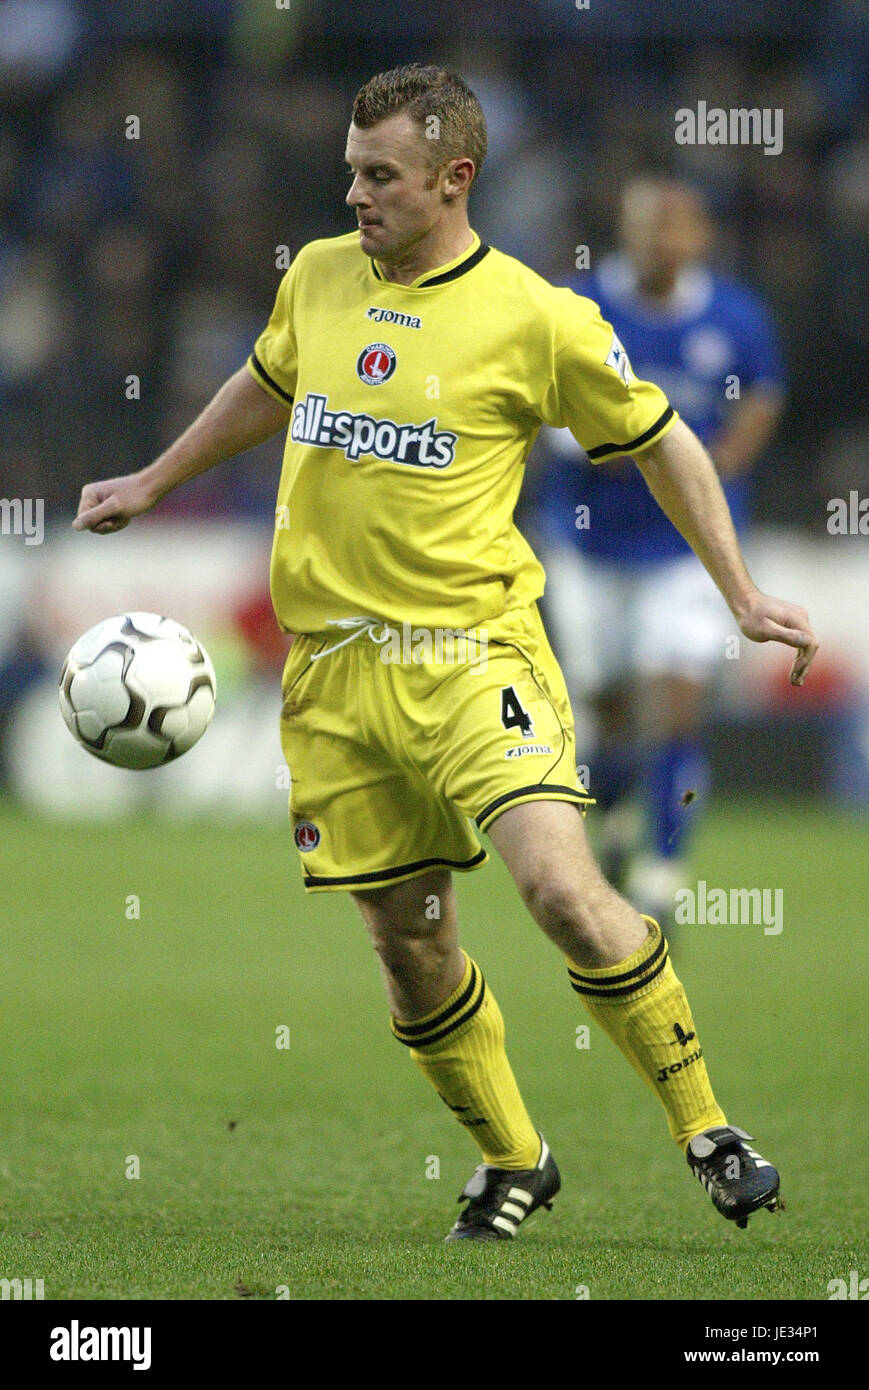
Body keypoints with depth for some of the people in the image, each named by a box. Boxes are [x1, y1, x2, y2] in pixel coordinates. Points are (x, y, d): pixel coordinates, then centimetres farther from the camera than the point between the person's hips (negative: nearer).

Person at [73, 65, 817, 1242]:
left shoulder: (534, 318, -7)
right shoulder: (318, 277, 8)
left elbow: (659, 442, 5)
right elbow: (266, 388, 29)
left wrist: (743, 596, 3)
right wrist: (152, 485, 36)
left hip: (472, 649, -5)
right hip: (333, 660, 5)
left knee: (563, 888, -21)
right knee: (409, 938, 6)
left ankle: (707, 1133, -7)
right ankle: (512, 1163, 25)